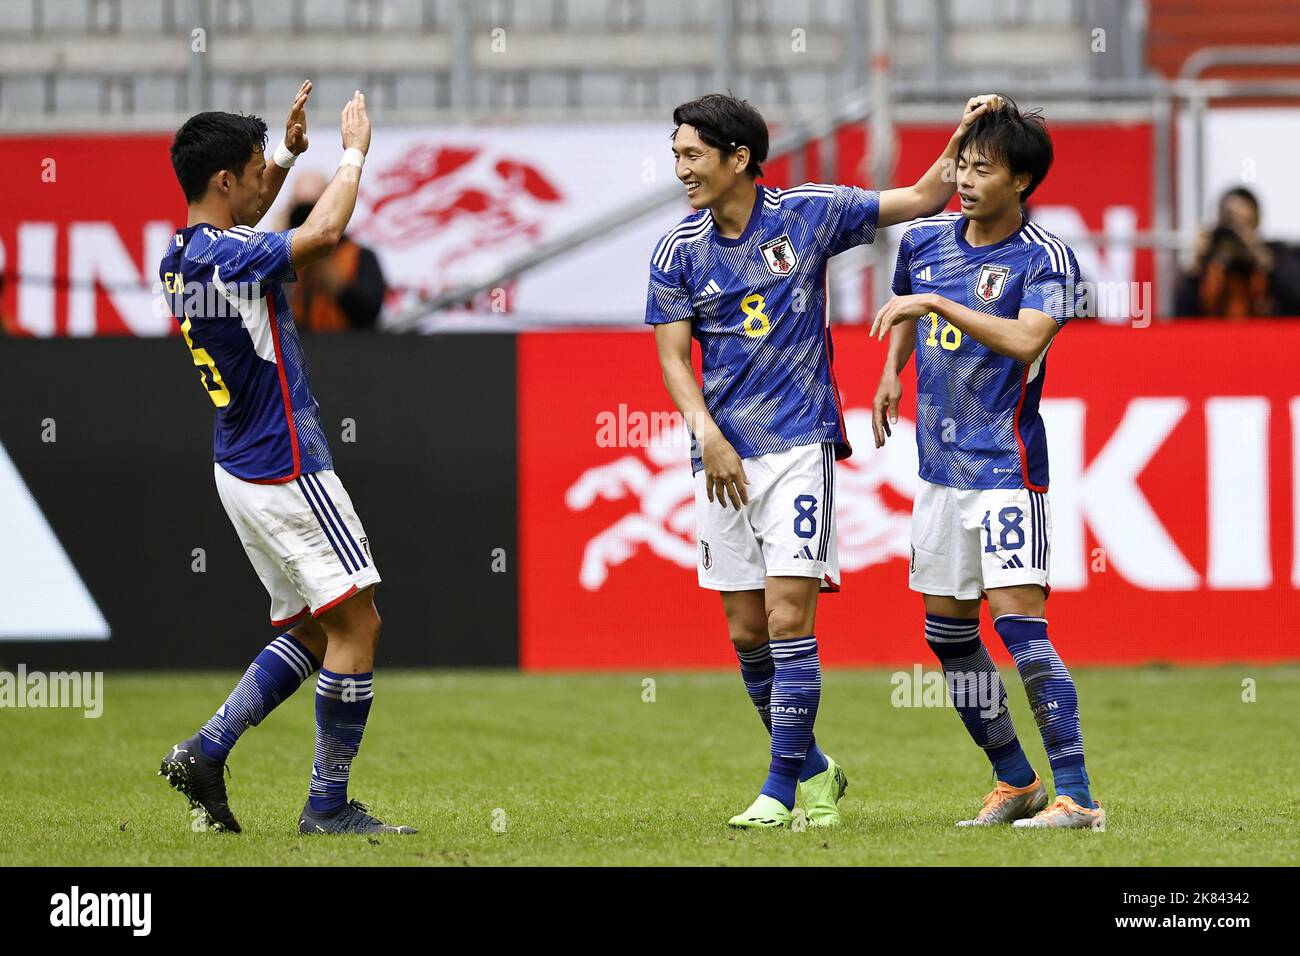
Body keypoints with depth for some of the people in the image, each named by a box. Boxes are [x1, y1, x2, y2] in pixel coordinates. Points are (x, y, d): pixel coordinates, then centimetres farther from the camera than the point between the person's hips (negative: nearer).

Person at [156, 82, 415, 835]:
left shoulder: (184, 256, 8)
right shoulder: (227, 260, -20)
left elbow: (240, 222, 31)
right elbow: (325, 232, -29)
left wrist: (289, 155, 22)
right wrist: (355, 150, -13)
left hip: (246, 471, 10)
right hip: (286, 469, -10)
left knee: (314, 631, 15)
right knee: (356, 623, -5)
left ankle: (205, 752, 9)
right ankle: (329, 804, -4)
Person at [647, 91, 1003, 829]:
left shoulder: (809, 213, -1)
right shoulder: (679, 251, 4)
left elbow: (923, 199, 7)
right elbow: (673, 356, 4)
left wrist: (965, 134, -7)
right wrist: (706, 432, -11)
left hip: (800, 444, -3)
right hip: (724, 458, 3)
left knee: (789, 620, -13)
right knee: (746, 633, 5)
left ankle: (784, 784, -6)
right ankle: (813, 769, 23)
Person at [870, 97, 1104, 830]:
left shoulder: (1045, 257, -12)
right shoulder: (926, 241, 7)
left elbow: (1026, 340, -29)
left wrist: (937, 304, -28)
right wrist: (892, 373, 18)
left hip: (1006, 466, -7)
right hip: (941, 466, 7)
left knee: (1019, 621, -16)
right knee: (948, 632, 10)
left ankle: (1077, 797, -14)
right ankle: (1016, 782, 23)